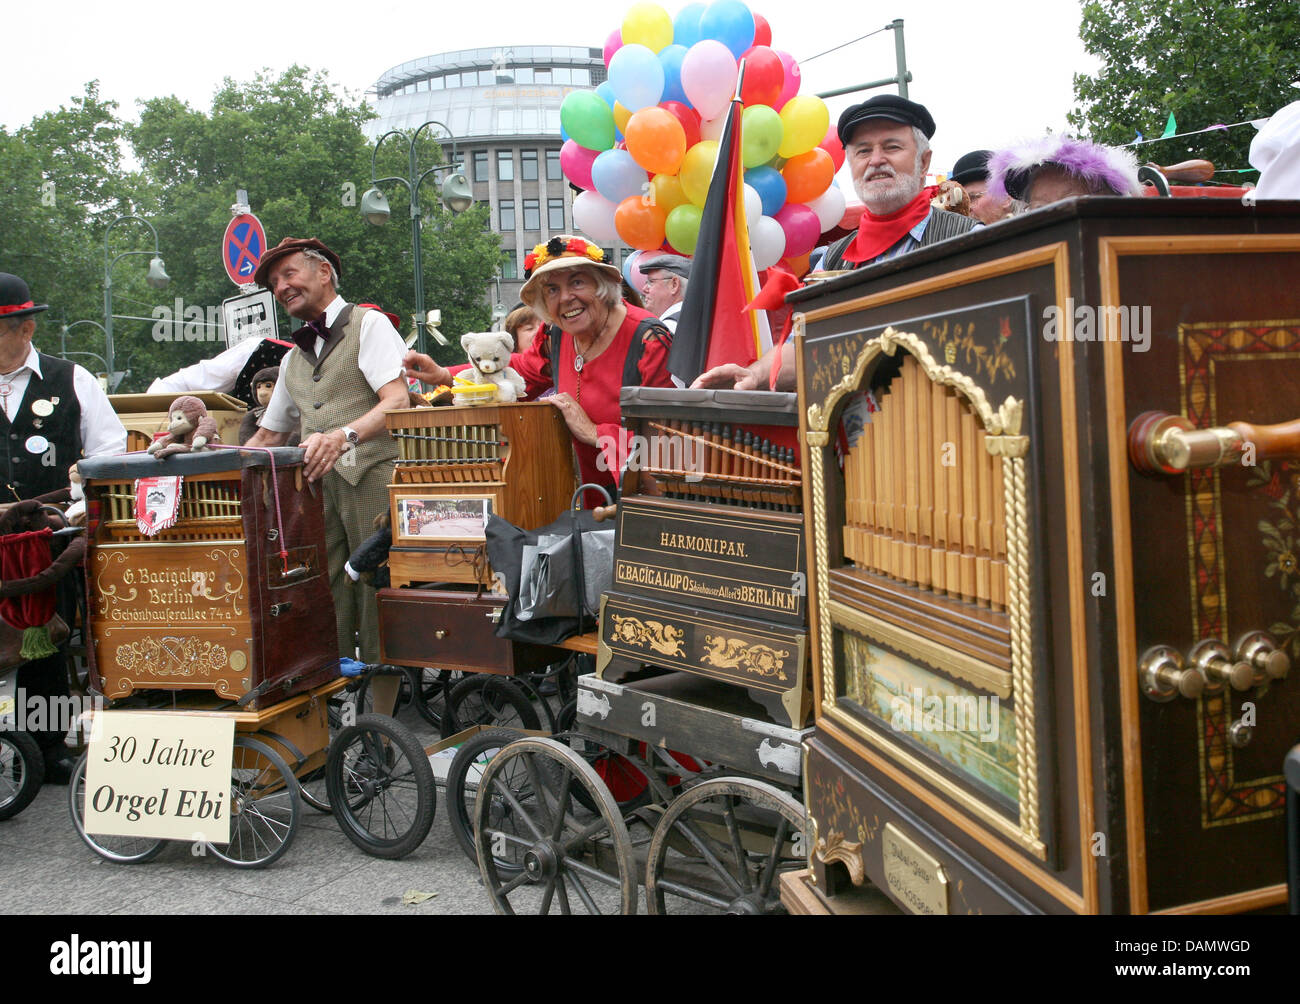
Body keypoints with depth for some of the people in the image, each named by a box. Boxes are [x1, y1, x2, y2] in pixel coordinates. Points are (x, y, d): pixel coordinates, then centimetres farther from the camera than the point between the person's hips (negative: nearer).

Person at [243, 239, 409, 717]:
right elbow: (269, 435, 32)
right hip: (316, 487, 6)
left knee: (377, 602, -7)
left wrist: (344, 435, -25)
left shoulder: (369, 324, 5)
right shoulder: (293, 358, 27)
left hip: (371, 477, -6)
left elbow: (398, 401, -10)